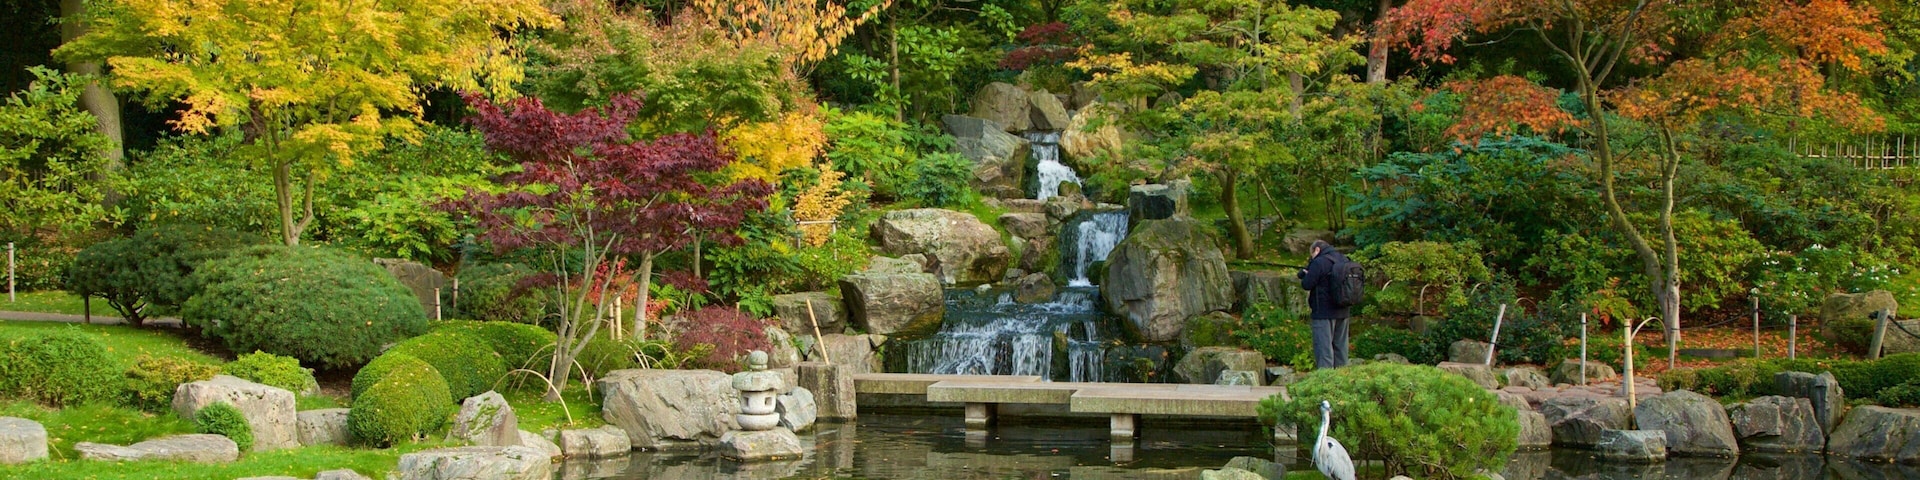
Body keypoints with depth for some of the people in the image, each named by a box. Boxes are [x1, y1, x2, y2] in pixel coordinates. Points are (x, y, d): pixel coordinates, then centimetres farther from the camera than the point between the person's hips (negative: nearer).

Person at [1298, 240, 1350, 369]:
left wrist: (1305, 275, 7)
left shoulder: (1319, 262, -16)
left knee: (1323, 345, -5)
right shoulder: (1343, 259, 9)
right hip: (1343, 311, 8)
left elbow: (1307, 284, -17)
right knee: (1340, 345, 14)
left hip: (1324, 311, -8)